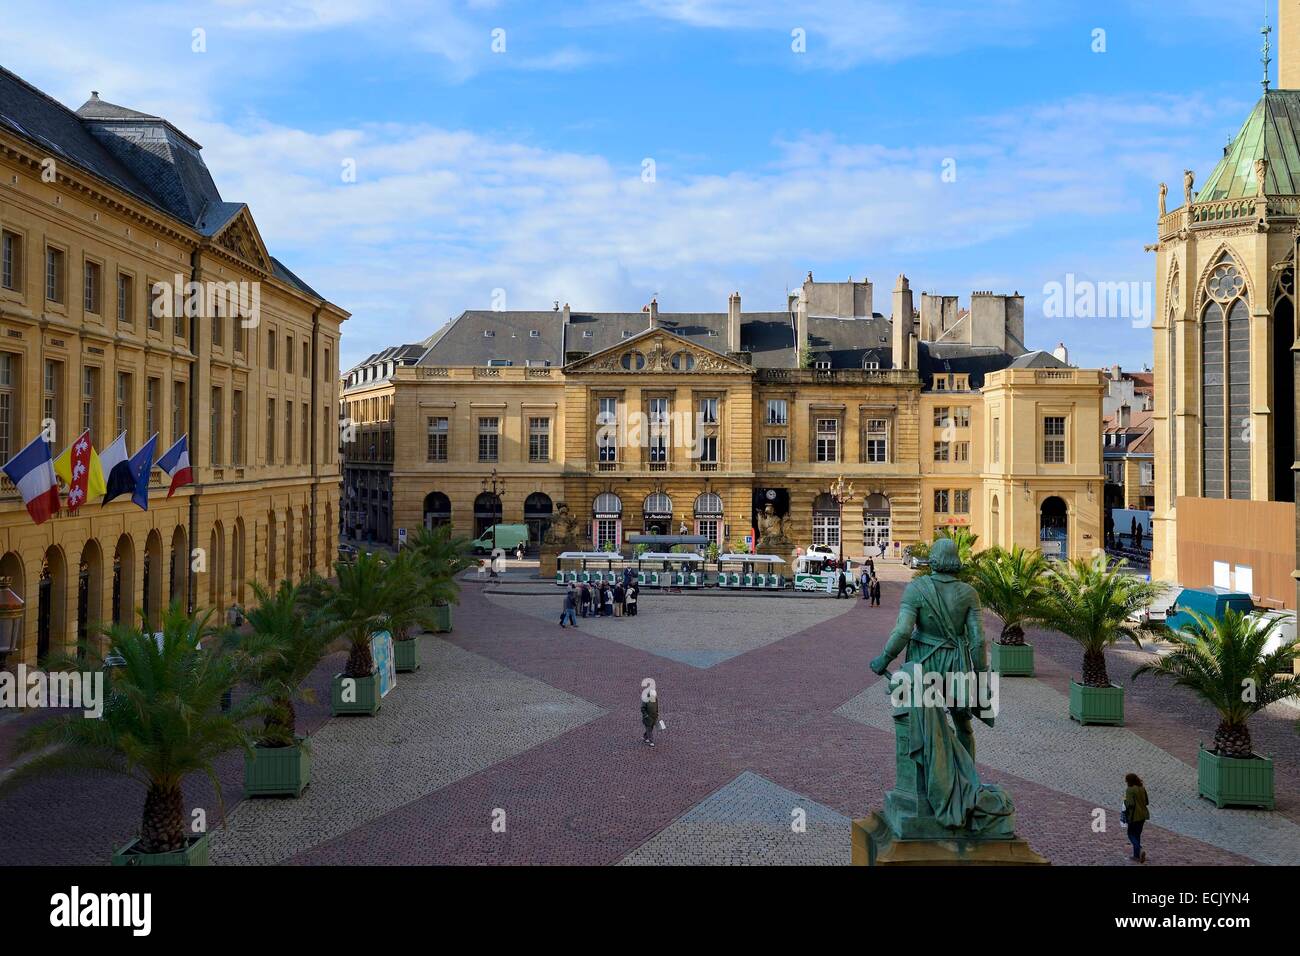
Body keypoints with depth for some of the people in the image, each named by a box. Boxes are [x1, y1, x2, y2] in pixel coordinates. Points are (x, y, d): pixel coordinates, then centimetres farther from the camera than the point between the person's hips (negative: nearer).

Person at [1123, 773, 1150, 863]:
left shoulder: (1130, 790, -18)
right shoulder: (1142, 788, 5)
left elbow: (1130, 804, -22)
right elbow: (1146, 802, 11)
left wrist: (1125, 800, -4)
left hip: (1134, 816, -7)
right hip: (1143, 815, 7)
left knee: (1131, 834, 7)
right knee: (1137, 835, 17)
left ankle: (1140, 850, -14)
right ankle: (1137, 856, 22)